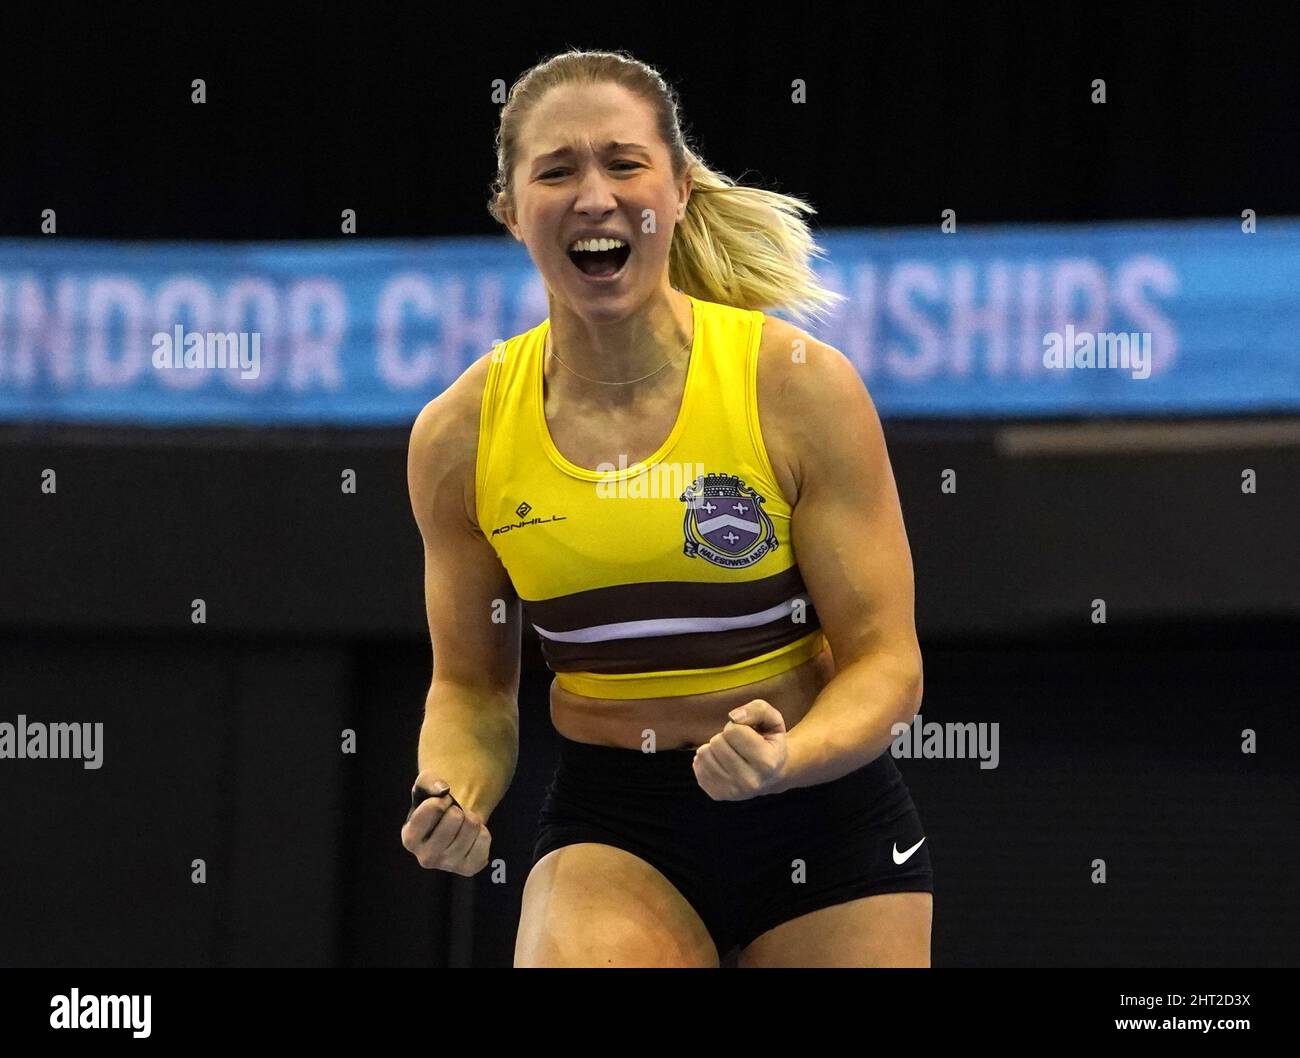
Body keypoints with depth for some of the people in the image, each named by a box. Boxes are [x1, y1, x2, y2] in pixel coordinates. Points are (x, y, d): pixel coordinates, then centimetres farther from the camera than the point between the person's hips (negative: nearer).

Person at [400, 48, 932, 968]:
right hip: (611, 830, 1)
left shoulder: (801, 386, -12)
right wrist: (454, 800, -14)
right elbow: (473, 683, 7)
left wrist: (781, 760, -29)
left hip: (824, 819, 0)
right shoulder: (458, 435, -5)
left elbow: (886, 661, -10)